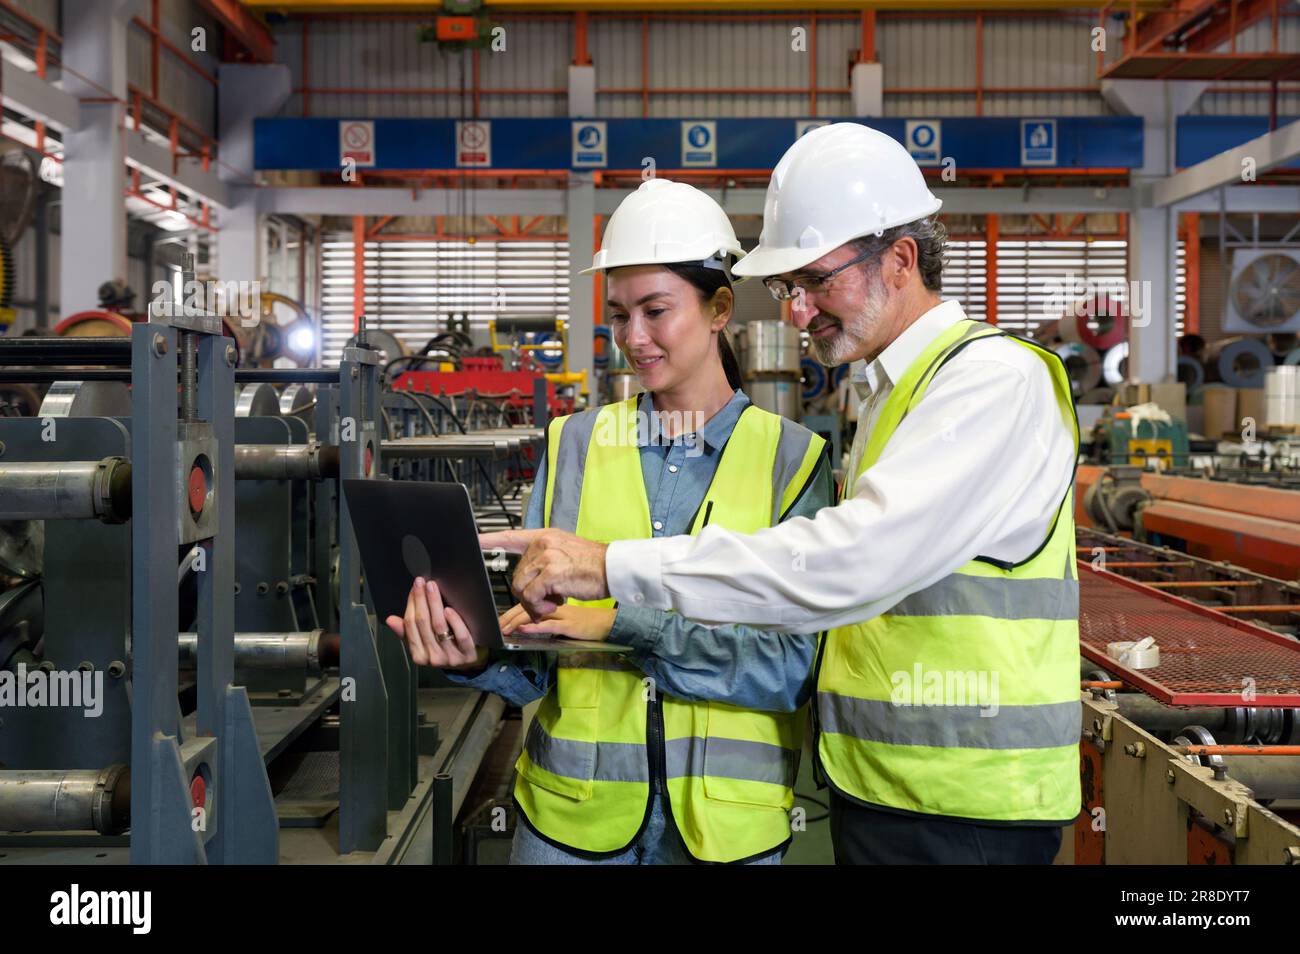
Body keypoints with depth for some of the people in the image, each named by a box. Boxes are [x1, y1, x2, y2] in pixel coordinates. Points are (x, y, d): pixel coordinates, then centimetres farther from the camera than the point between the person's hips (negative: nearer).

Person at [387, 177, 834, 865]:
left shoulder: (792, 458, -3)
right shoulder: (573, 445, 2)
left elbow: (790, 665, -13)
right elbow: (535, 666, 1)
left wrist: (620, 624, -22)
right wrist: (477, 652, -20)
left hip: (726, 822, -1)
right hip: (571, 812, 2)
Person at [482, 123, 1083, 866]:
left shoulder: (995, 379, -16)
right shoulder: (891, 391, 14)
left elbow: (850, 561, -28)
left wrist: (614, 567, -26)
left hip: (964, 812, -8)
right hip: (884, 787, 8)